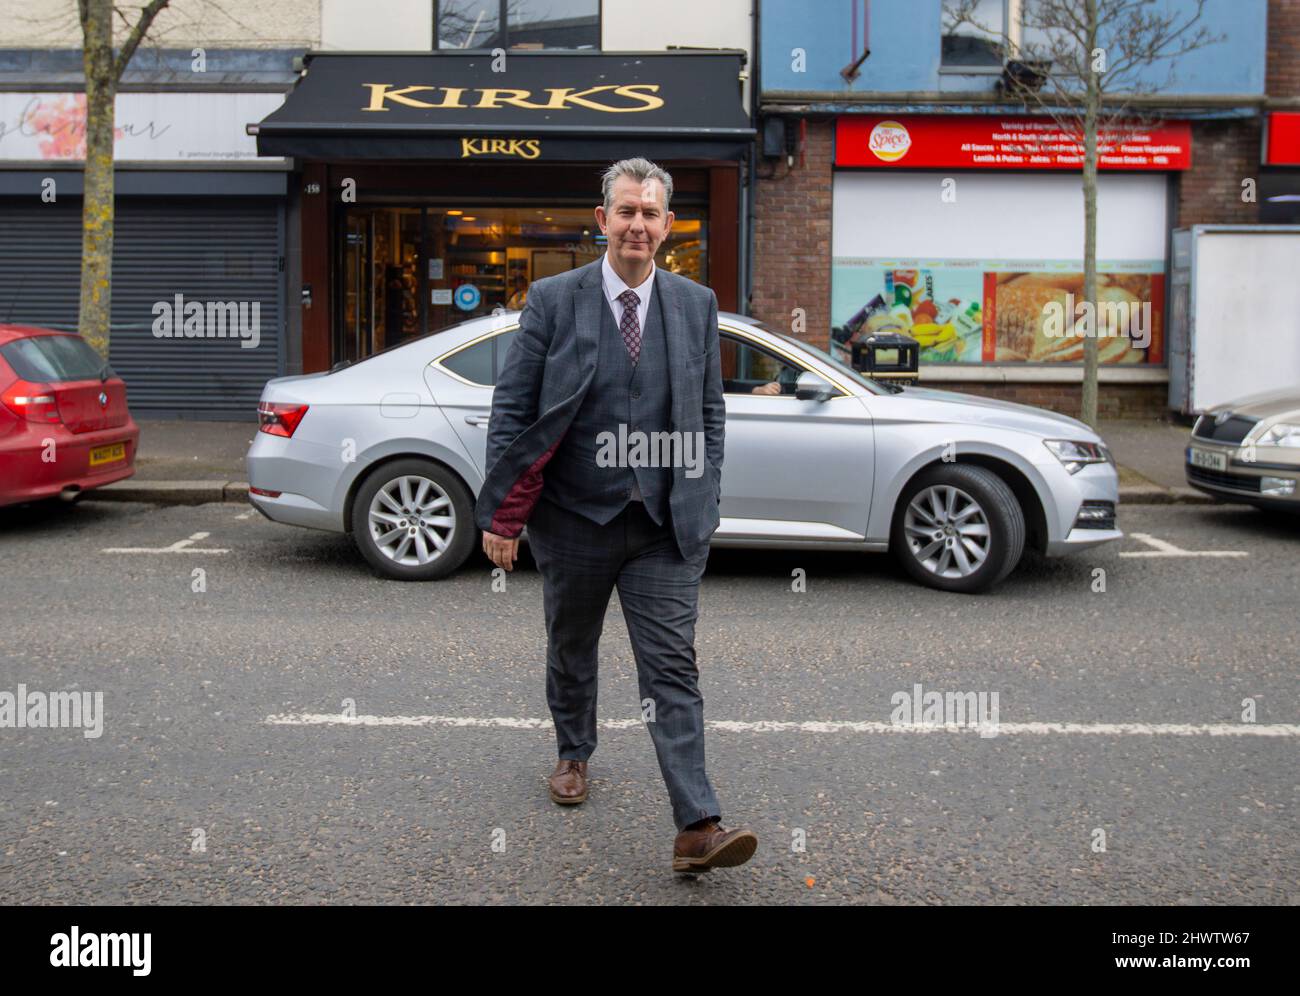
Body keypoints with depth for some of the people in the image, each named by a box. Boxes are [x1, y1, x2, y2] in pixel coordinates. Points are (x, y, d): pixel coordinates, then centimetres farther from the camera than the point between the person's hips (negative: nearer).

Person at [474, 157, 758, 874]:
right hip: (574, 518, 0)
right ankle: (573, 754, 44)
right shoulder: (553, 299, -3)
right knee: (571, 651, 19)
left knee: (672, 668, -5)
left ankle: (697, 827, -7)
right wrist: (500, 514, -8)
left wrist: (703, 503, 3)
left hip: (666, 525, 0)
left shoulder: (696, 305, 4)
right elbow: (511, 409, -4)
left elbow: (710, 414, 10)